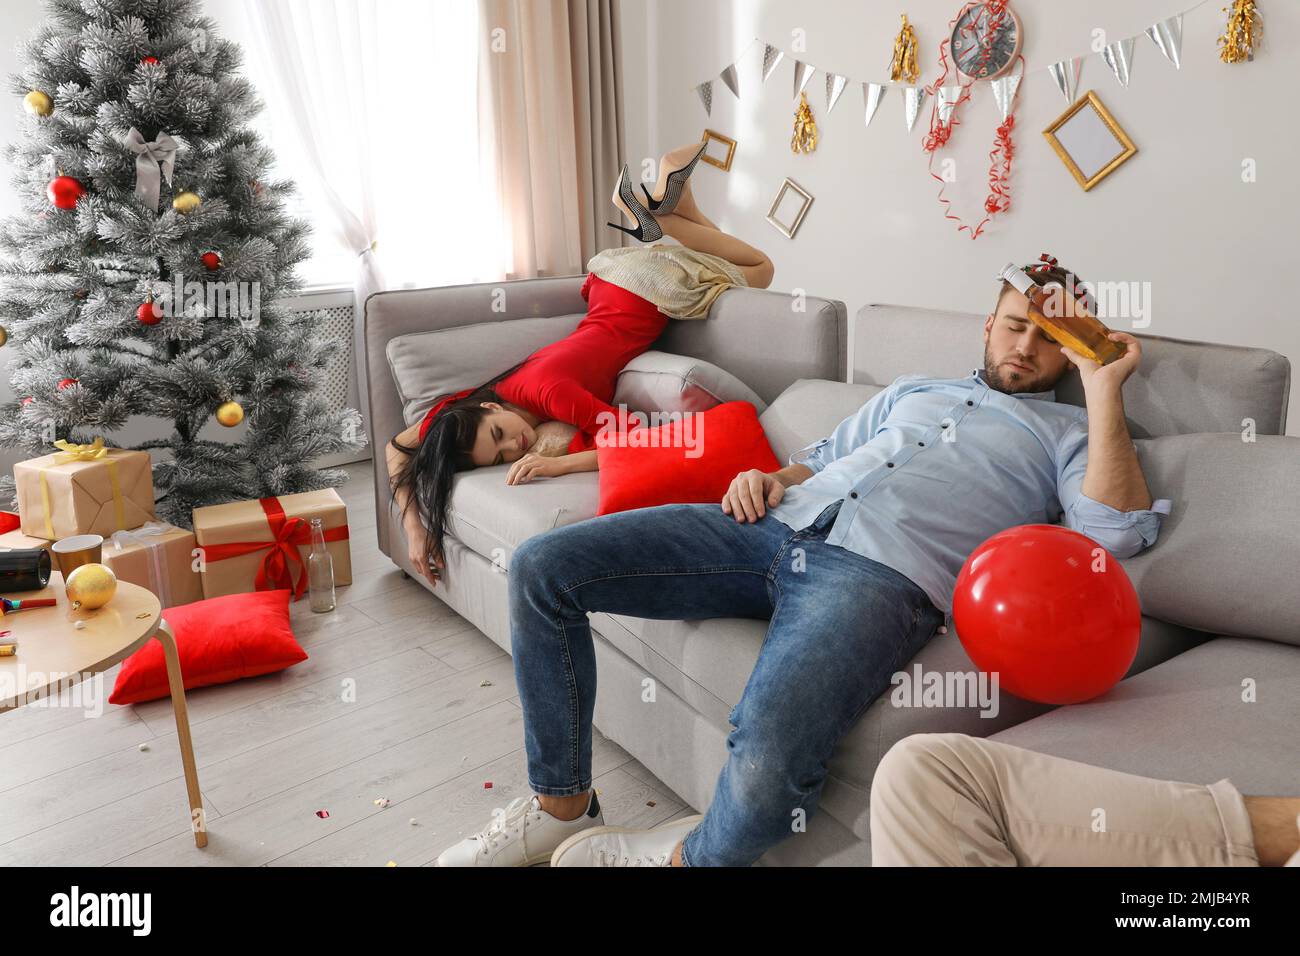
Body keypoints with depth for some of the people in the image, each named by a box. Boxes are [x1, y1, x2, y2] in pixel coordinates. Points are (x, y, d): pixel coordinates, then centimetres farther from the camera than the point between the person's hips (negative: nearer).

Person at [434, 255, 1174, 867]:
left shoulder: (1069, 433, 18)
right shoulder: (916, 389, 32)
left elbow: (1118, 532, -1)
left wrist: (1105, 389, -1)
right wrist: (770, 477, 11)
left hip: (883, 572, -5)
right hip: (778, 526, 6)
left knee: (768, 763, -37)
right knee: (543, 566, -7)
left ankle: (695, 854, 2)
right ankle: (562, 805, 8)